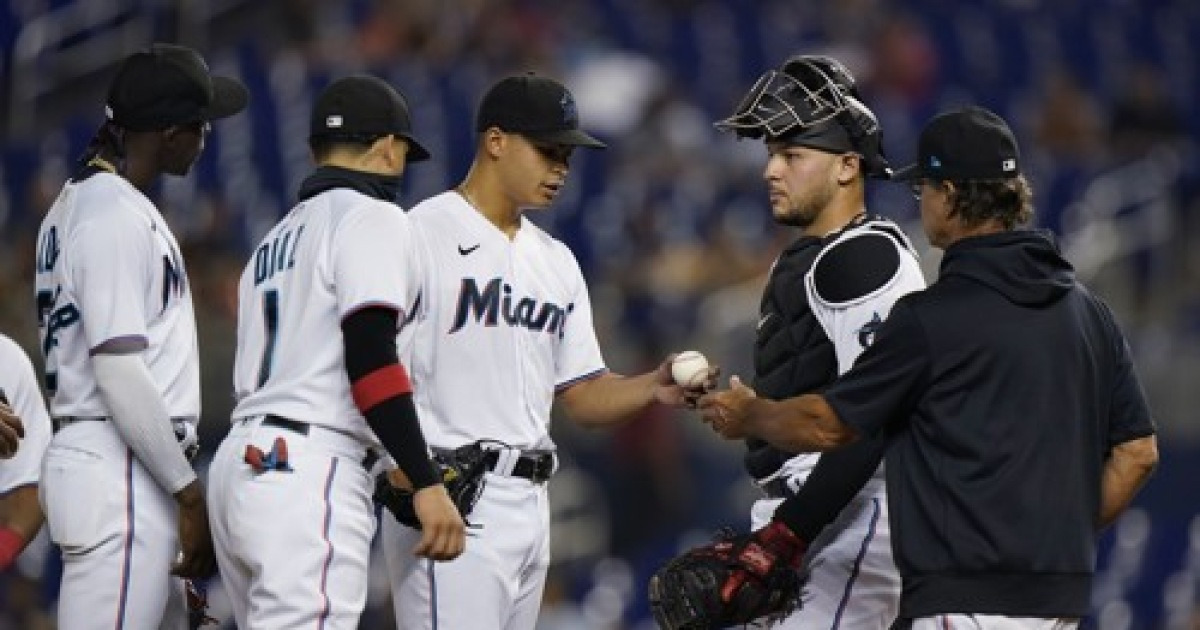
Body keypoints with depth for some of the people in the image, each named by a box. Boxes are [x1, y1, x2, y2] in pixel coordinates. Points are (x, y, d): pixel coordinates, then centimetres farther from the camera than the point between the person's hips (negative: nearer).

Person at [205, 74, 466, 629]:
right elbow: (370, 357, -15)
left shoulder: (275, 240, 26)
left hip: (240, 457, 9)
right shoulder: (372, 218, -2)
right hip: (308, 473, -9)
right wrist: (427, 485, -19)